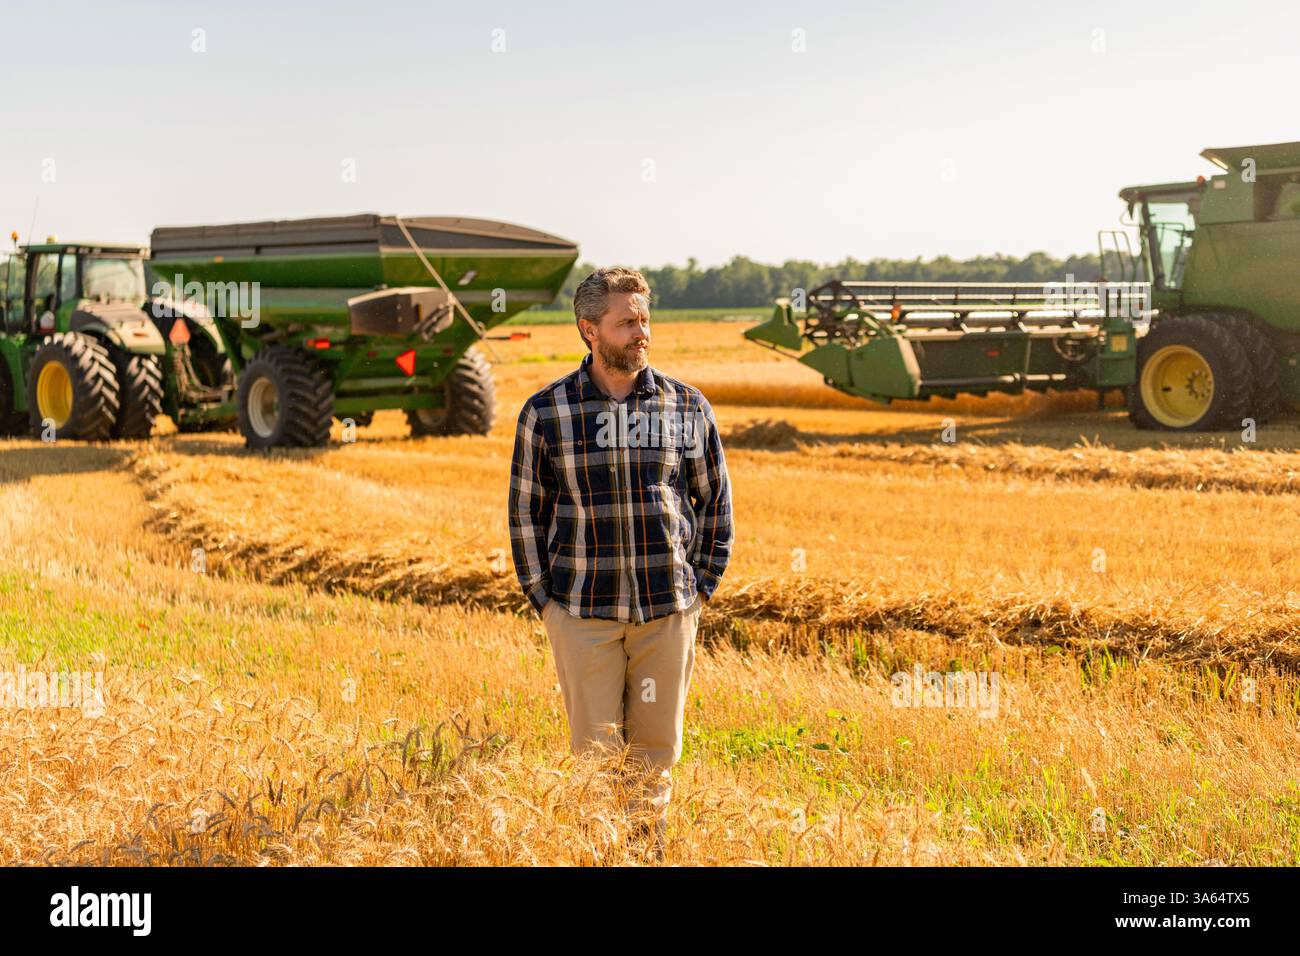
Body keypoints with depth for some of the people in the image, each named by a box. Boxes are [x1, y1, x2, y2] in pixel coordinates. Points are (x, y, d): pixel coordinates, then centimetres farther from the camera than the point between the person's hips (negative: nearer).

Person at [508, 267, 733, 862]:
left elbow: (715, 501, 11)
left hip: (668, 611, 2)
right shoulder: (546, 412, -2)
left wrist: (702, 587, 6)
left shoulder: (687, 407, 2)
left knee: (657, 751, 9)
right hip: (583, 612, -1)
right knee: (596, 752, 4)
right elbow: (526, 510, 5)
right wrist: (544, 600, 2)